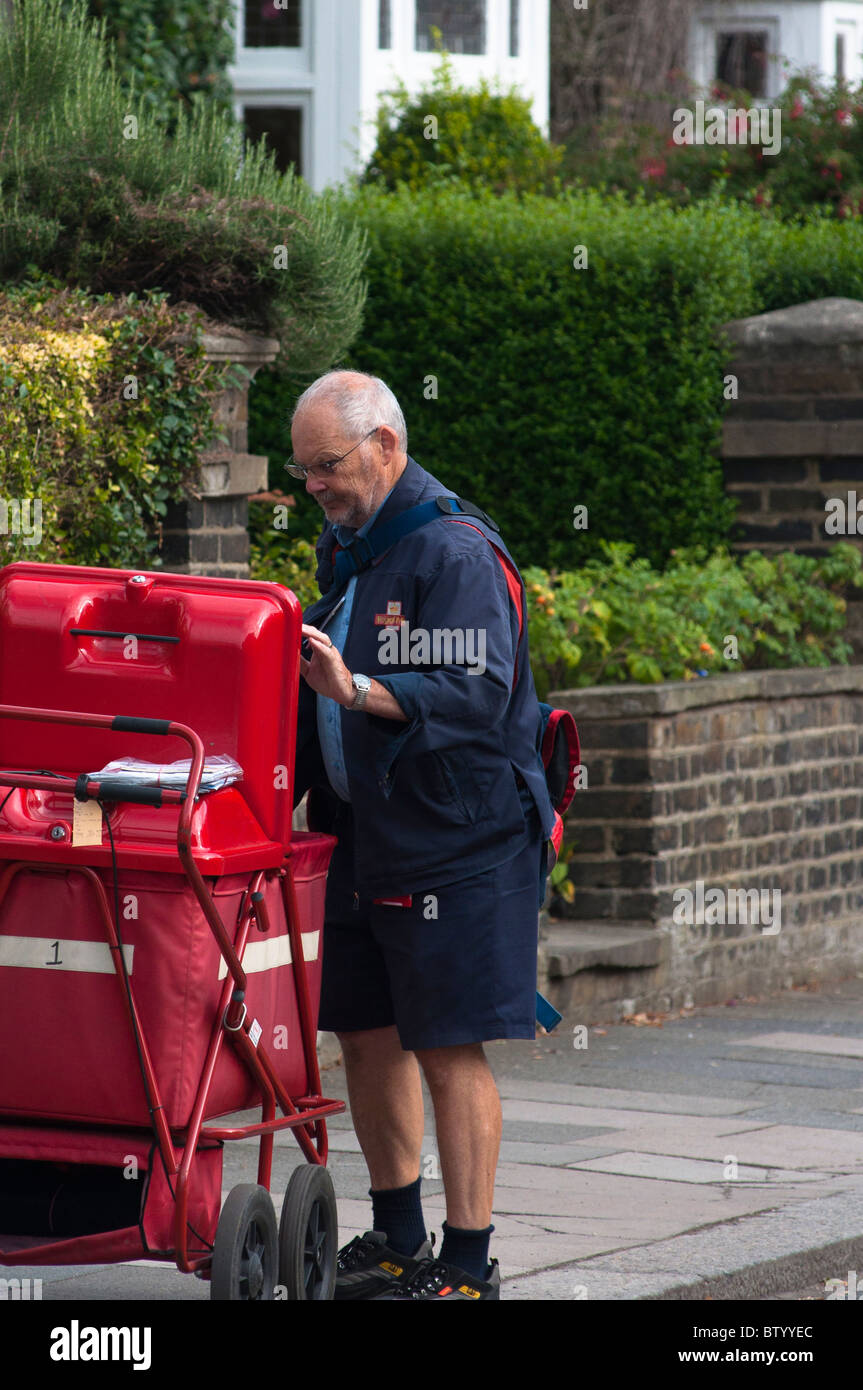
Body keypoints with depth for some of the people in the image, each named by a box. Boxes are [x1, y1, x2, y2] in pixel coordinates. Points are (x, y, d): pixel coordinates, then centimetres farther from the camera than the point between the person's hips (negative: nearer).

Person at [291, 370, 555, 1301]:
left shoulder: (454, 553, -14)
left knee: (449, 1049, -6)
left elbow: (478, 692, -25)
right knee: (367, 1036, 12)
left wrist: (358, 691, -34)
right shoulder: (346, 550, 14)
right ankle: (398, 1246, 25)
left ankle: (469, 1266, -1)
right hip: (365, 840, 9)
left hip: (457, 841, -9)